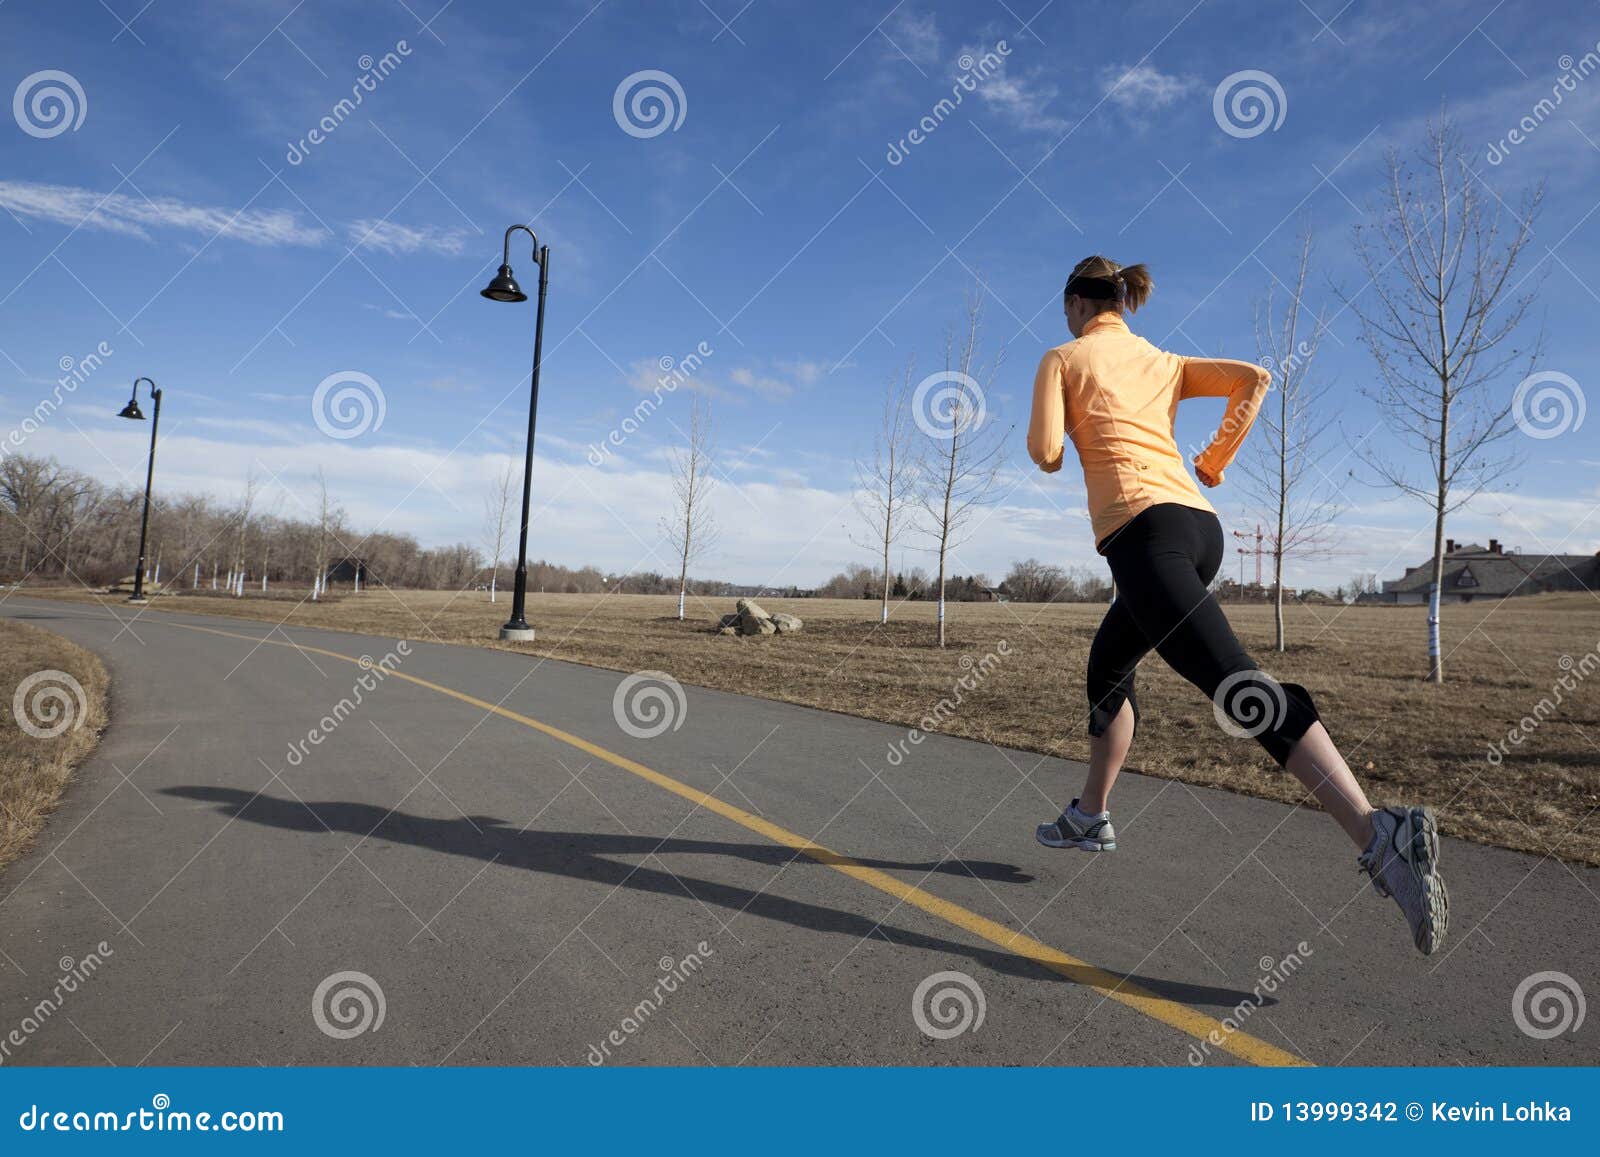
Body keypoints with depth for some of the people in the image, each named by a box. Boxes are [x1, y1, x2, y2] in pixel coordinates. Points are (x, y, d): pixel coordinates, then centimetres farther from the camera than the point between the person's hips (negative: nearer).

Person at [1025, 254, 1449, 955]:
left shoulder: (1063, 359, 9)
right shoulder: (1164, 362, 24)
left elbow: (1045, 454, -2)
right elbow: (1254, 379, 13)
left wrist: (1054, 440, 21)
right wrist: (1215, 461, 18)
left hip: (1142, 528, -8)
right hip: (1200, 524, 8)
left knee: (1238, 690, -20)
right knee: (1108, 668, 24)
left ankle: (1379, 835, -32)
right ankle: (1090, 817, 32)